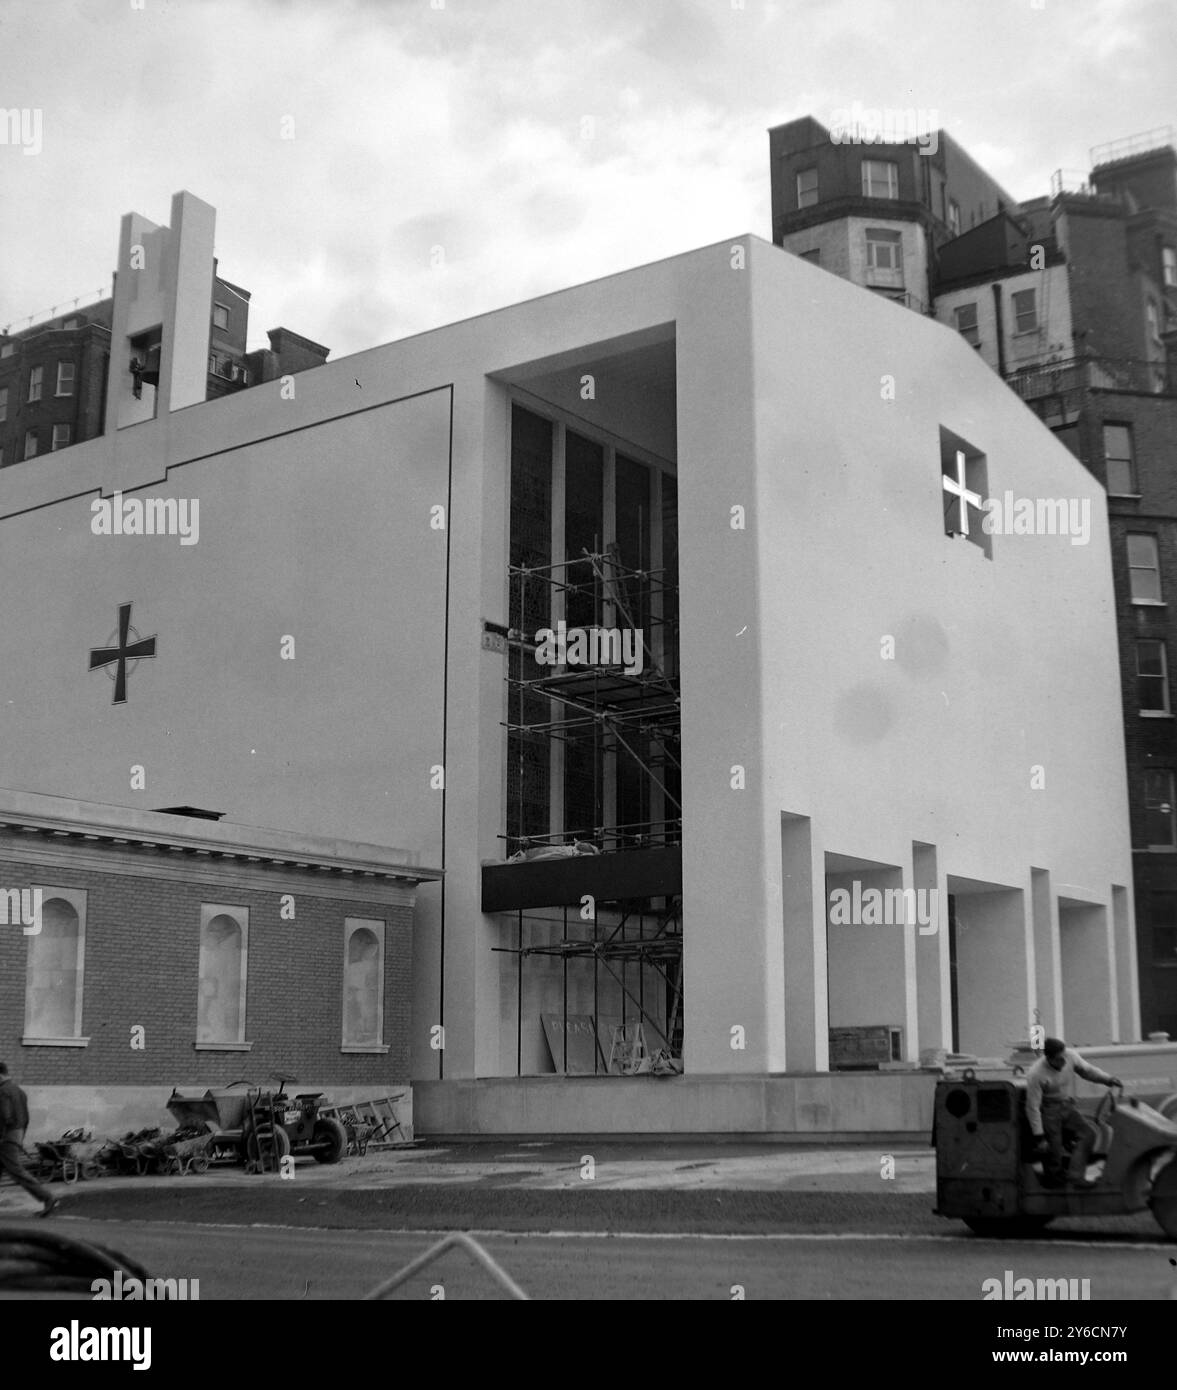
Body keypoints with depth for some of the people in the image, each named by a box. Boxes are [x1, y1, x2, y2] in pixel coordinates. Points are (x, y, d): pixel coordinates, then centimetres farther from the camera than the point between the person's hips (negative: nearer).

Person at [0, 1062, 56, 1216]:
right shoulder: (19, 1091, 14)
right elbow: (25, 1119, 16)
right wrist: (20, 1141, 22)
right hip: (17, 1137, 10)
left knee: (18, 1172, -9)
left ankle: (47, 1198, -13)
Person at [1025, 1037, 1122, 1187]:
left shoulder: (1070, 1056, -12)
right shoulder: (1035, 1074, -23)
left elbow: (1087, 1070, 9)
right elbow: (1033, 1107, -18)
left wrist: (1107, 1079, -7)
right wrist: (1040, 1138, -17)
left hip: (1068, 1107, 5)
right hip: (1049, 1111, -5)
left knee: (1088, 1133, -17)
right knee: (1055, 1152, -8)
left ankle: (1075, 1176, -17)